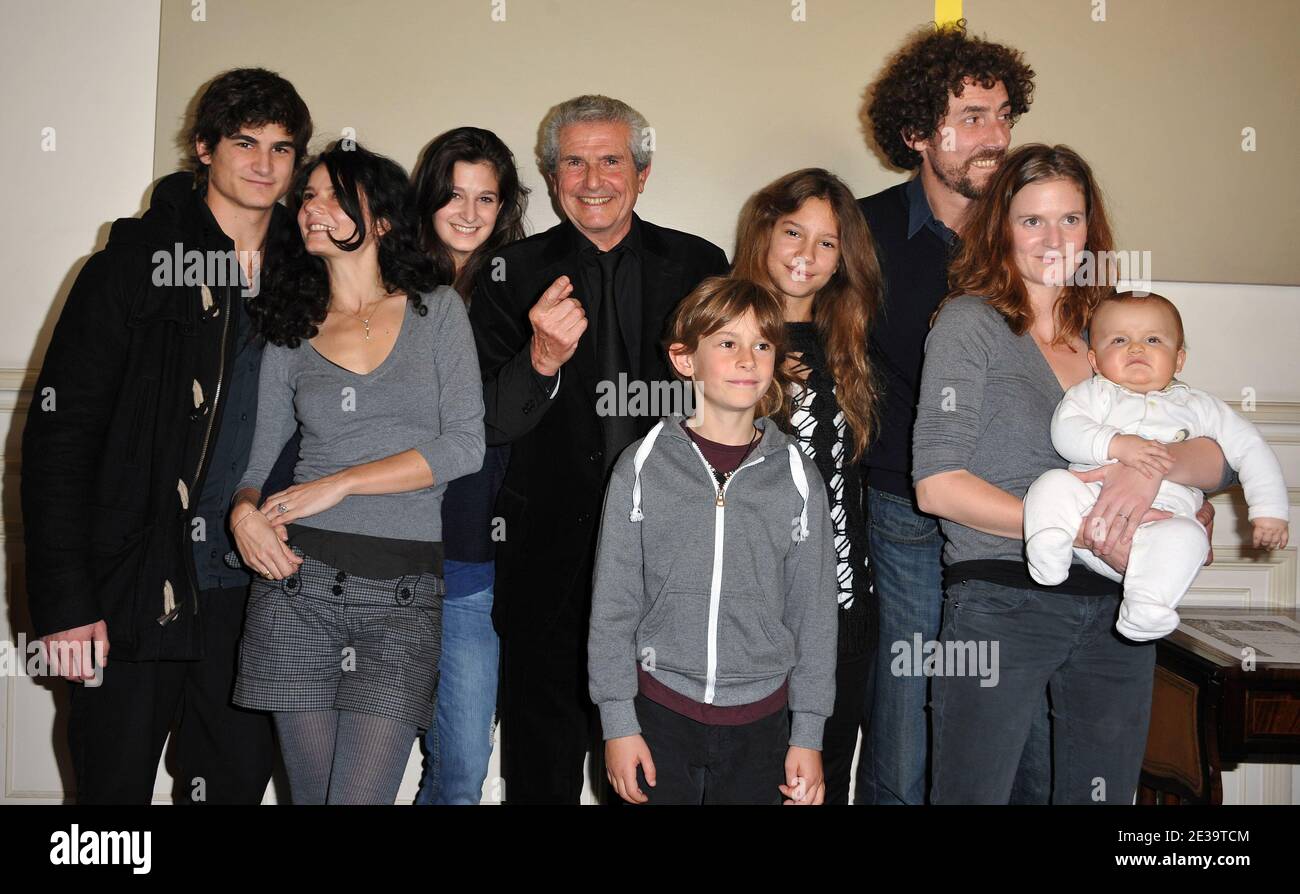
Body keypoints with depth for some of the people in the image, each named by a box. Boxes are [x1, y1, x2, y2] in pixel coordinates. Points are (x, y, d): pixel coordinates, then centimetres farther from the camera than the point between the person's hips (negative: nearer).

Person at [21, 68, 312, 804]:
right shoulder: (134, 265, -5)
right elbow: (59, 433, -8)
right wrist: (64, 599, -13)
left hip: (252, 588, 4)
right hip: (136, 589, -3)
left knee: (238, 779, 12)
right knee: (115, 782, 7)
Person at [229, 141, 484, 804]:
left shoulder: (437, 309, 6)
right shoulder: (292, 332, 13)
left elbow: (465, 445, -5)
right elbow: (260, 457, 14)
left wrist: (337, 484, -9)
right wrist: (244, 509, -9)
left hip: (404, 590, -2)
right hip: (299, 578, 2)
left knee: (361, 795, -9)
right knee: (310, 793, 8)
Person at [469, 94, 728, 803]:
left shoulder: (699, 265, 3)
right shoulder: (514, 274, 1)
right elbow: (488, 425, -5)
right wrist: (543, 359, -24)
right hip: (549, 552, 0)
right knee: (542, 766, 11)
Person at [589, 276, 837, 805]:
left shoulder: (795, 475, -1)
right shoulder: (642, 467, -5)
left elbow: (814, 610, 2)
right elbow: (613, 604, -1)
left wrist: (808, 736, 2)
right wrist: (618, 722, -4)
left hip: (761, 720, 1)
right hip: (660, 709, -1)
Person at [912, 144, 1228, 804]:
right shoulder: (971, 322, -3)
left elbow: (1218, 458, 7)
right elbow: (936, 484, -11)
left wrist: (1157, 465, -17)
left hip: (1118, 609, 5)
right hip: (1001, 605, -4)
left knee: (1102, 791, 14)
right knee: (973, 793, 3)